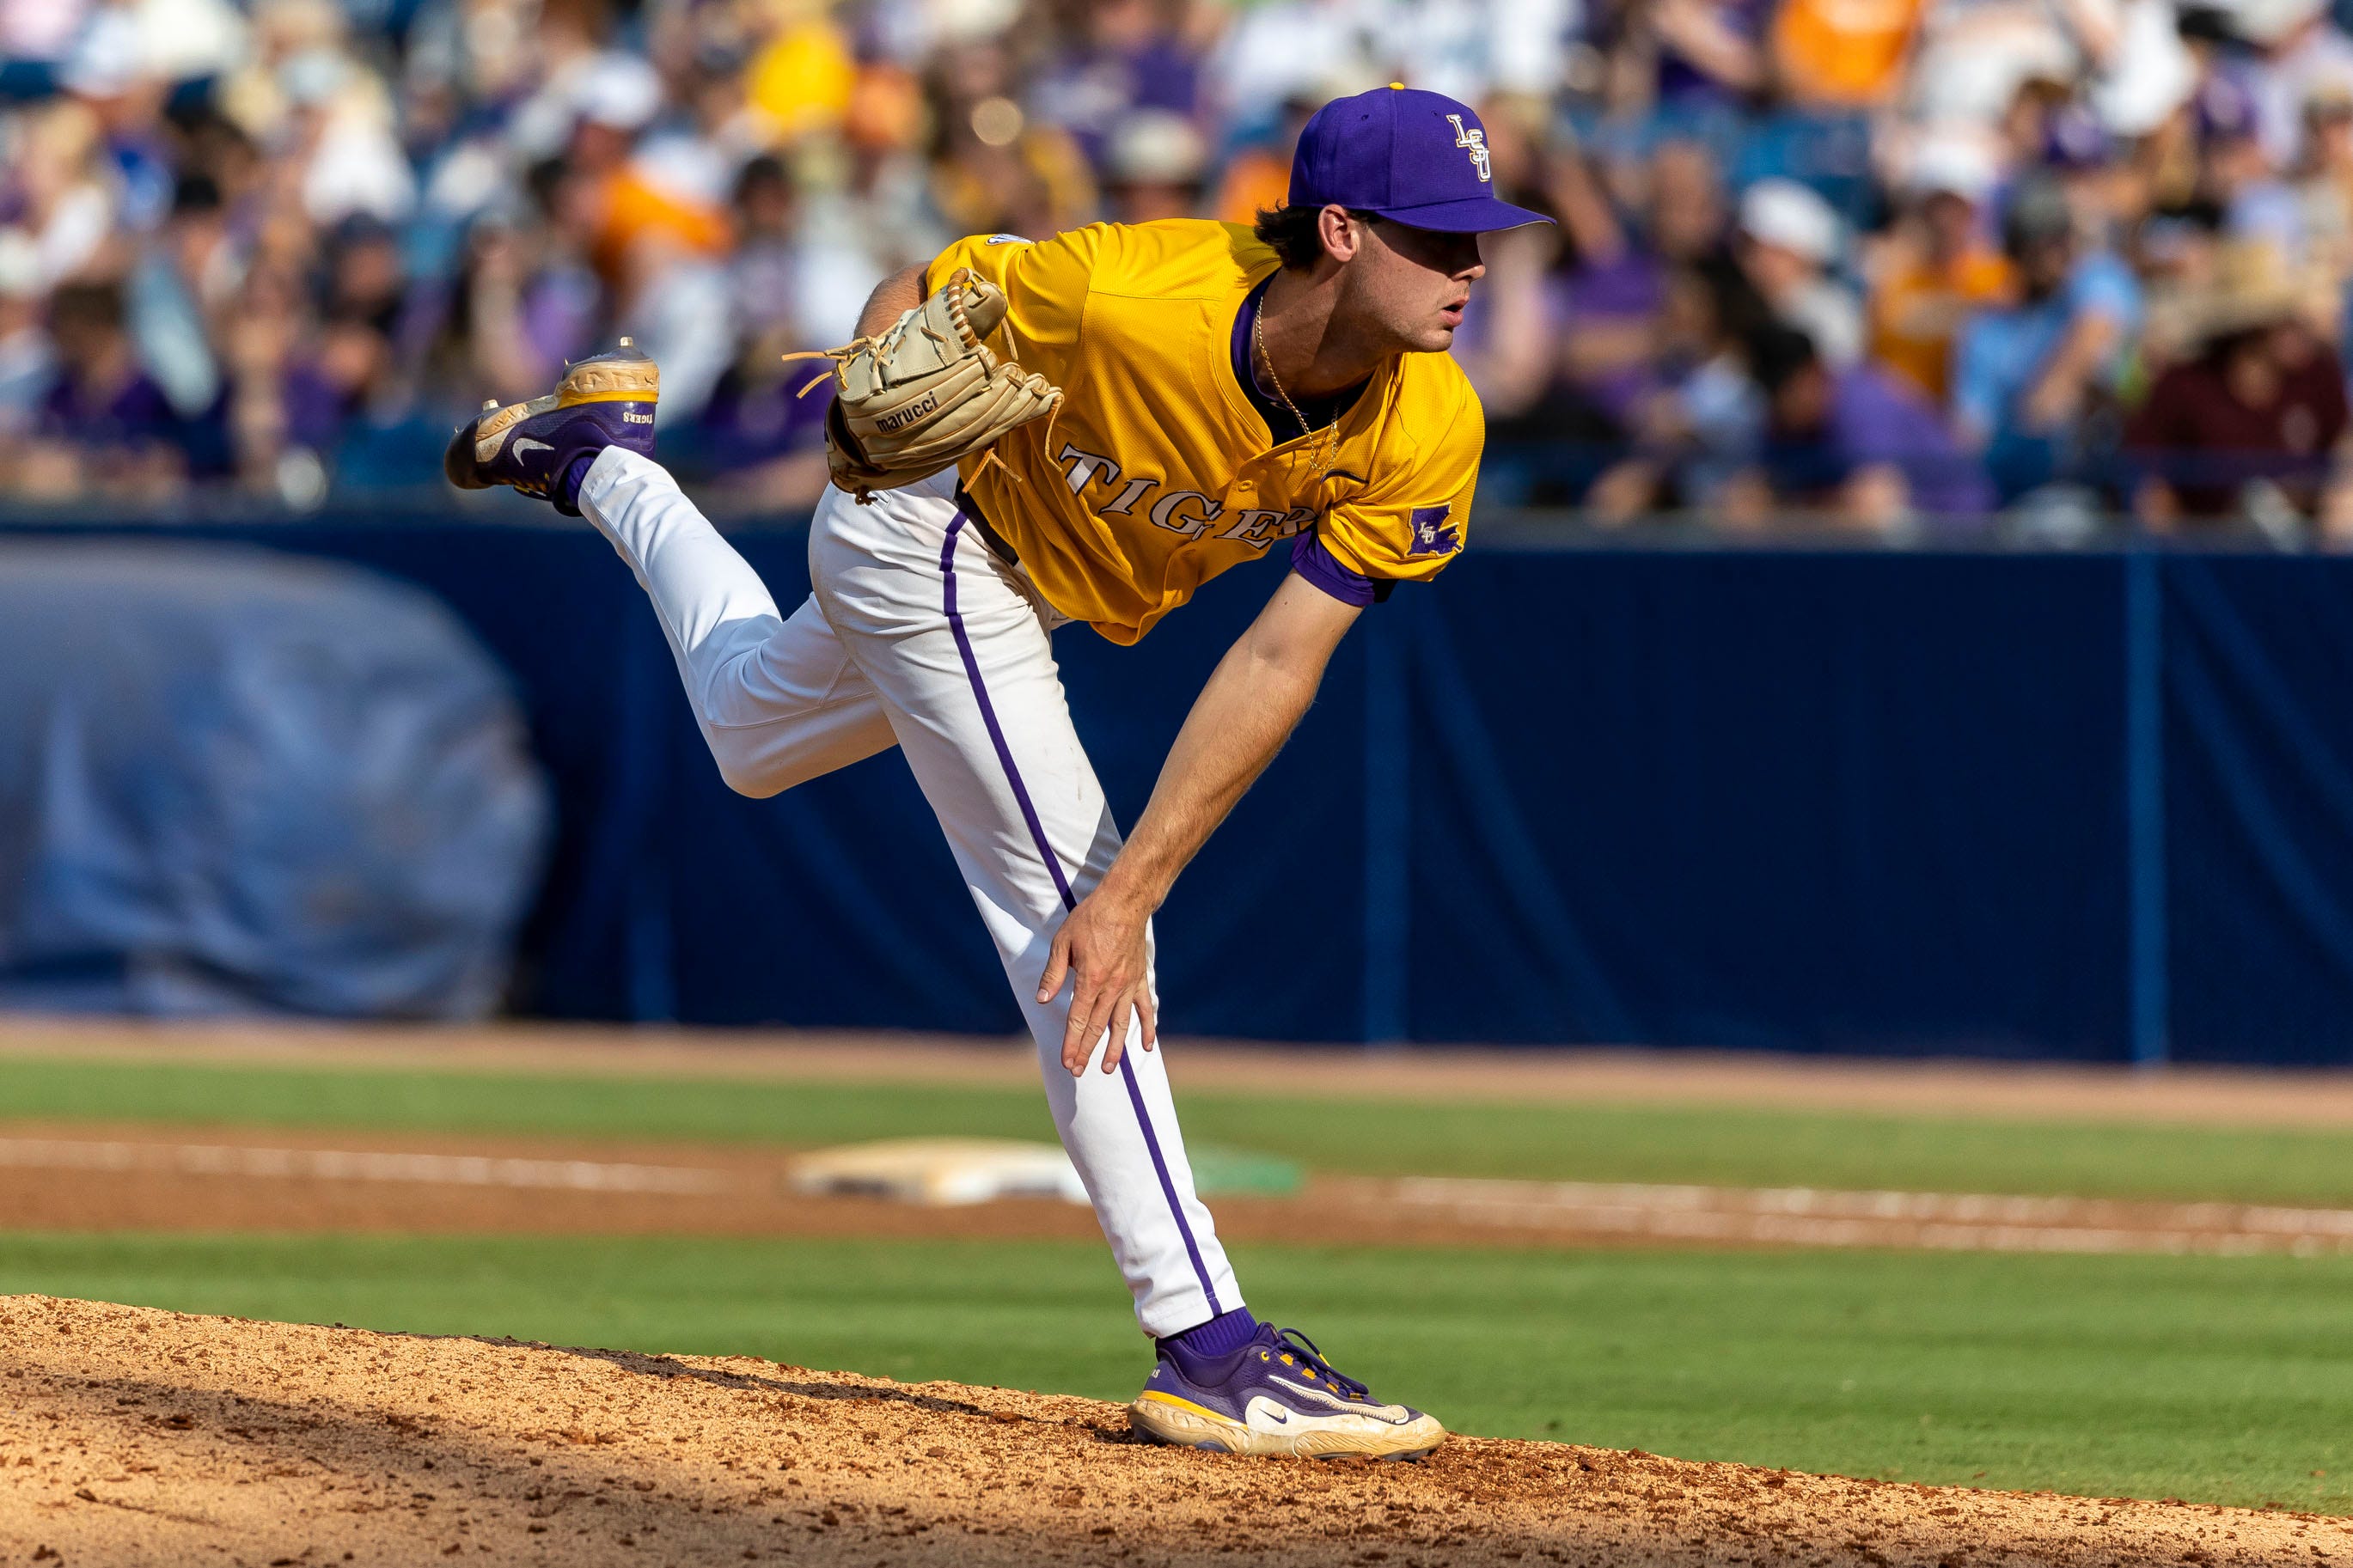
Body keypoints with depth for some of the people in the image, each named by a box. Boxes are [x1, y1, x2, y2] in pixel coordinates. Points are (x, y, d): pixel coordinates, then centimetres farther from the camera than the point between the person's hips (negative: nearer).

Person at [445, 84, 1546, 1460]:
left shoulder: (1427, 433, -28)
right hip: (928, 534, -6)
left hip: (1035, 574, 6)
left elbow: (1280, 664, -27)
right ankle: (1206, 1350, -15)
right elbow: (918, 294, -18)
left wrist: (1137, 889, -31)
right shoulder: (1128, 293, -39)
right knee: (1065, 903, -15)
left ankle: (605, 465, 55)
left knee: (755, 737, 31)